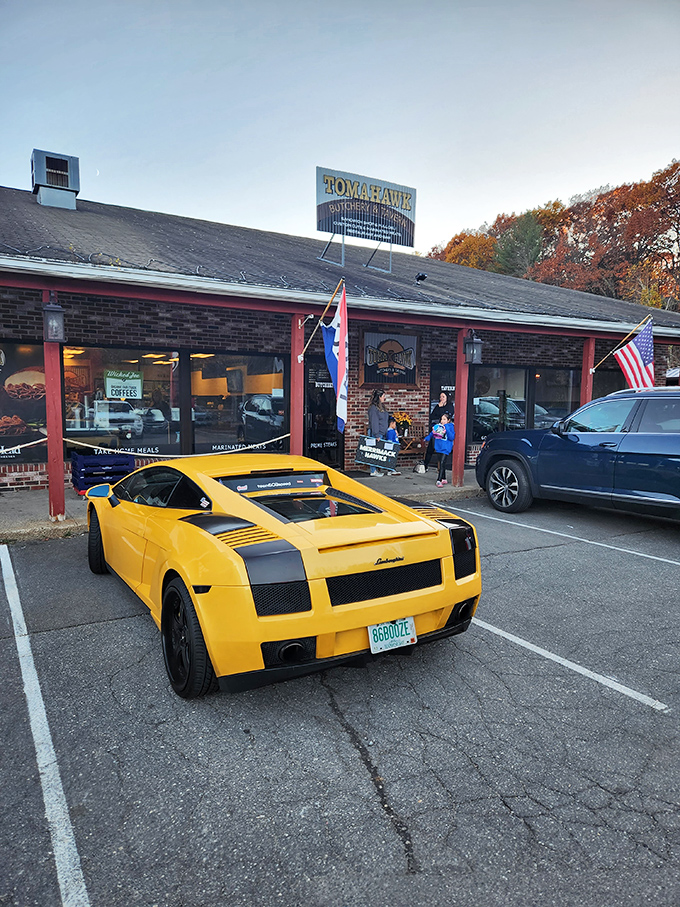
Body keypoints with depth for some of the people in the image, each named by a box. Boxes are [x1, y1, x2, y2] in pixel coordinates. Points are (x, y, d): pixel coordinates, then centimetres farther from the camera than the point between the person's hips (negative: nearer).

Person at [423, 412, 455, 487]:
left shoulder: (450, 427, -6)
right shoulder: (438, 426, 5)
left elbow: (452, 437, -15)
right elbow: (432, 433, 17)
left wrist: (447, 429, -21)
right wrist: (427, 438, 3)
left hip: (445, 448, -5)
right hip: (438, 447, 5)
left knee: (442, 463, -13)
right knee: (441, 463, 15)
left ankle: (439, 481, -14)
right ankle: (444, 479, 28)